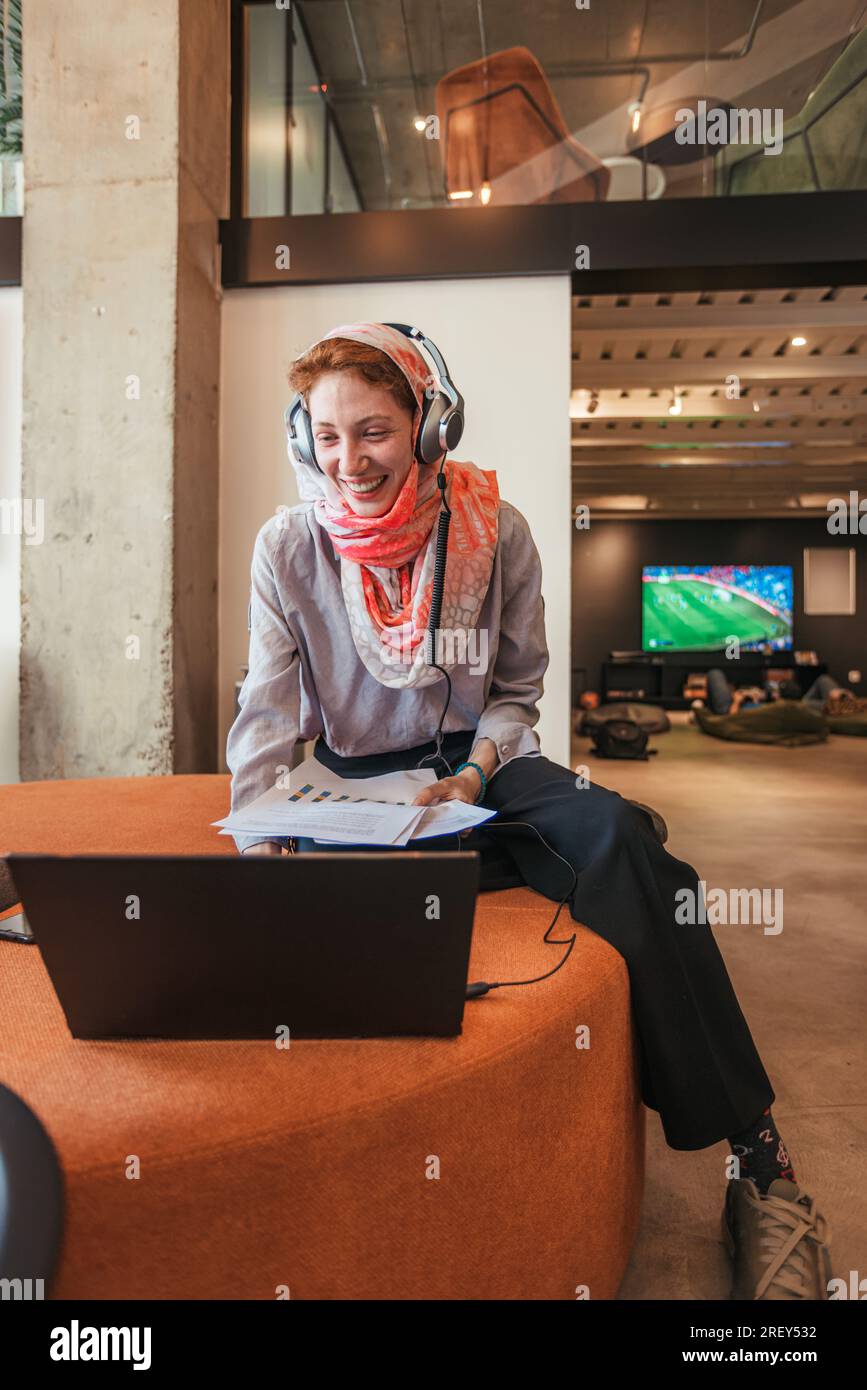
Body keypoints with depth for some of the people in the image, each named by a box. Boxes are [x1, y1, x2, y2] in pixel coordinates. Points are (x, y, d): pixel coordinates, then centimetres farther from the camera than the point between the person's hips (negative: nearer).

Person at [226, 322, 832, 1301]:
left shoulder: (495, 531, -4)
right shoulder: (289, 548, -3)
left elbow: (516, 692, 4)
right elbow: (267, 715, -6)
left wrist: (474, 776, -15)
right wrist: (261, 845, -20)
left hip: (478, 762, 0)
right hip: (355, 779, 1)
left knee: (615, 835, -30)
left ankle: (756, 1156, -19)